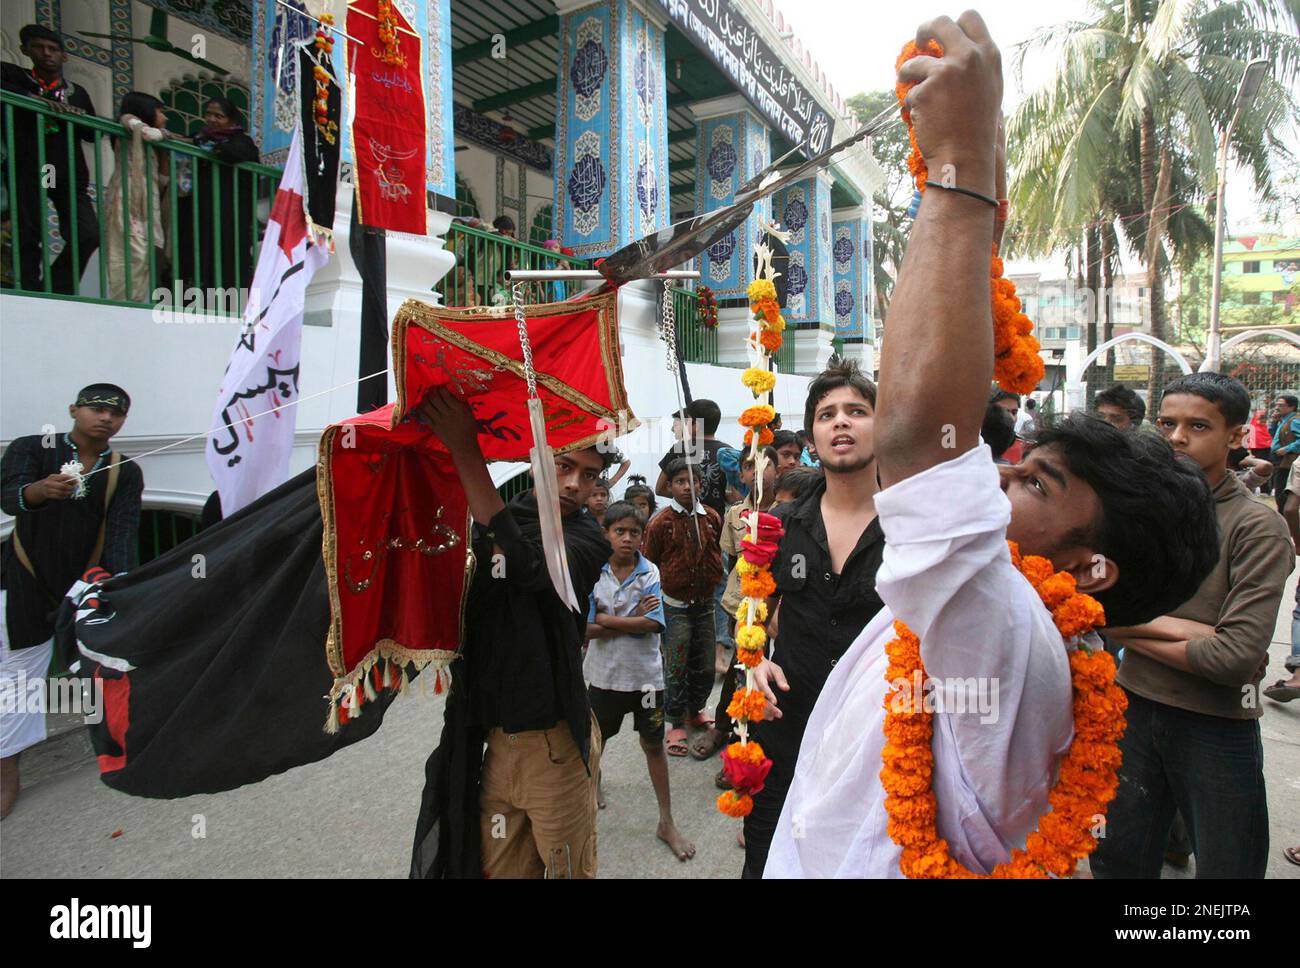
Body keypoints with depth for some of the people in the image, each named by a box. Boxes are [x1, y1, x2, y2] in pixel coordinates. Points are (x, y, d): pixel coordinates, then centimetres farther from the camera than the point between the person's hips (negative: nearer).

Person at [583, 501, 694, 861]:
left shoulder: (650, 573, -9)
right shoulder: (594, 572, -9)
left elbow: (652, 624, -20)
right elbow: (586, 630, -14)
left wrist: (605, 620, -17)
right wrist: (633, 620, -19)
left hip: (645, 673, -1)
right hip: (605, 673, 1)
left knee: (653, 744, 9)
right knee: (597, 738, 21)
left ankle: (666, 822, 22)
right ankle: (593, 782, 54)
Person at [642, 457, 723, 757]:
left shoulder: (712, 518, 1)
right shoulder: (661, 523, -9)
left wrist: (715, 579, 11)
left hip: (705, 604, 4)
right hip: (675, 607, -4)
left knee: (705, 668, 13)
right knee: (676, 670, 2)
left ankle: (695, 711, 36)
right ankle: (677, 724, 19)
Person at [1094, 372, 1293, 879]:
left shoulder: (1258, 527, -13)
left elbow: (1239, 657, -22)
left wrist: (1136, 632, -11)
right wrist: (1182, 628, -20)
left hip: (1217, 726, -4)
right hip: (1135, 709, 4)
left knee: (1224, 866, 16)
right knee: (1117, 861, 19)